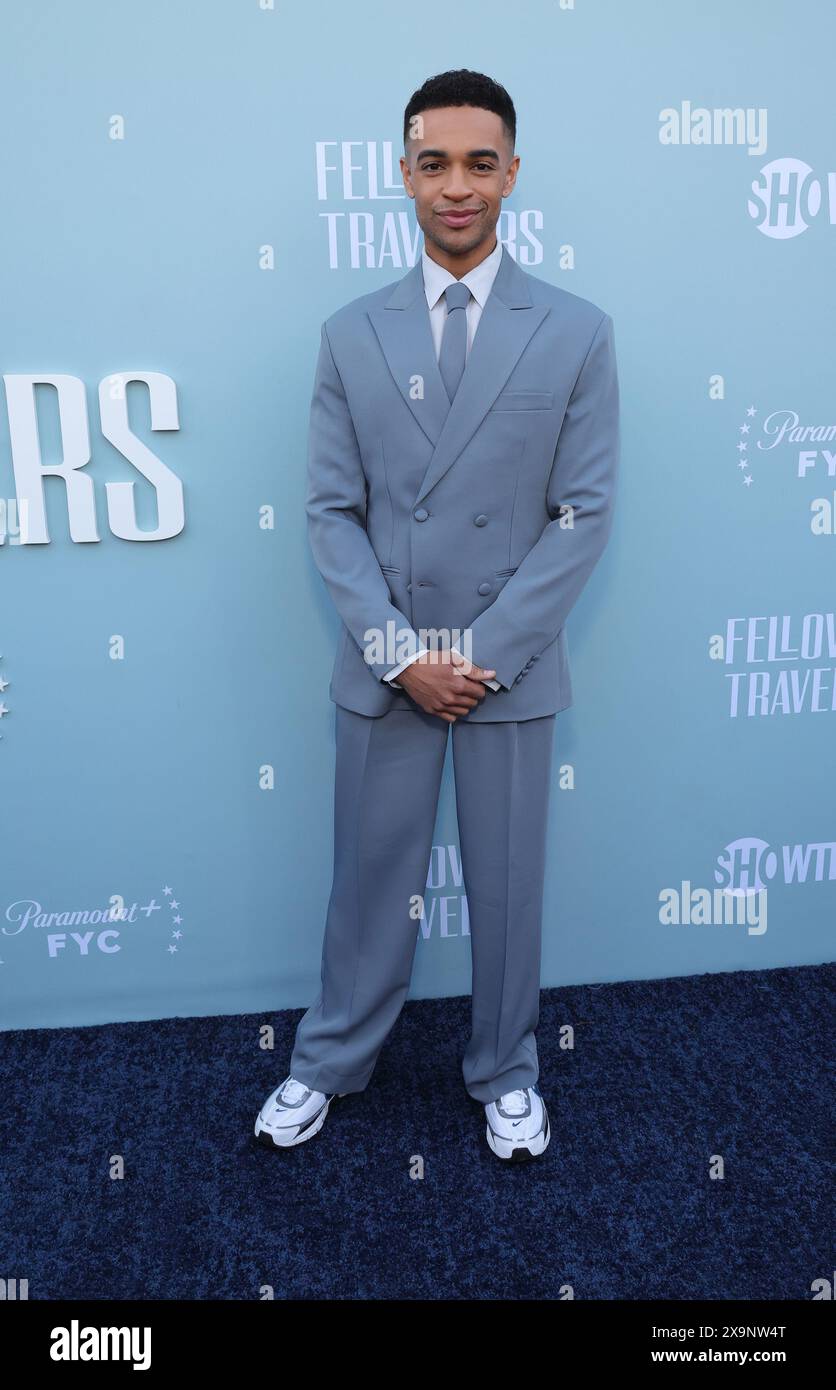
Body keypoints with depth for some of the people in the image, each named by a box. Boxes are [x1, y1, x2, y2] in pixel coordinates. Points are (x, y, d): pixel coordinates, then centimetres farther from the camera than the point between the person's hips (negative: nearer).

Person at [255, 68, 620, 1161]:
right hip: (382, 668, 1)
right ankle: (330, 1063, 37)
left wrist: (484, 654, -12)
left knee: (507, 884, 13)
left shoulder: (577, 332, -1)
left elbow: (584, 516, -5)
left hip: (512, 667, -1)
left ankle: (505, 1073, 37)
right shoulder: (351, 334, 3)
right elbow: (332, 510, 0)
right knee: (369, 878, 14)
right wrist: (399, 652, -10)